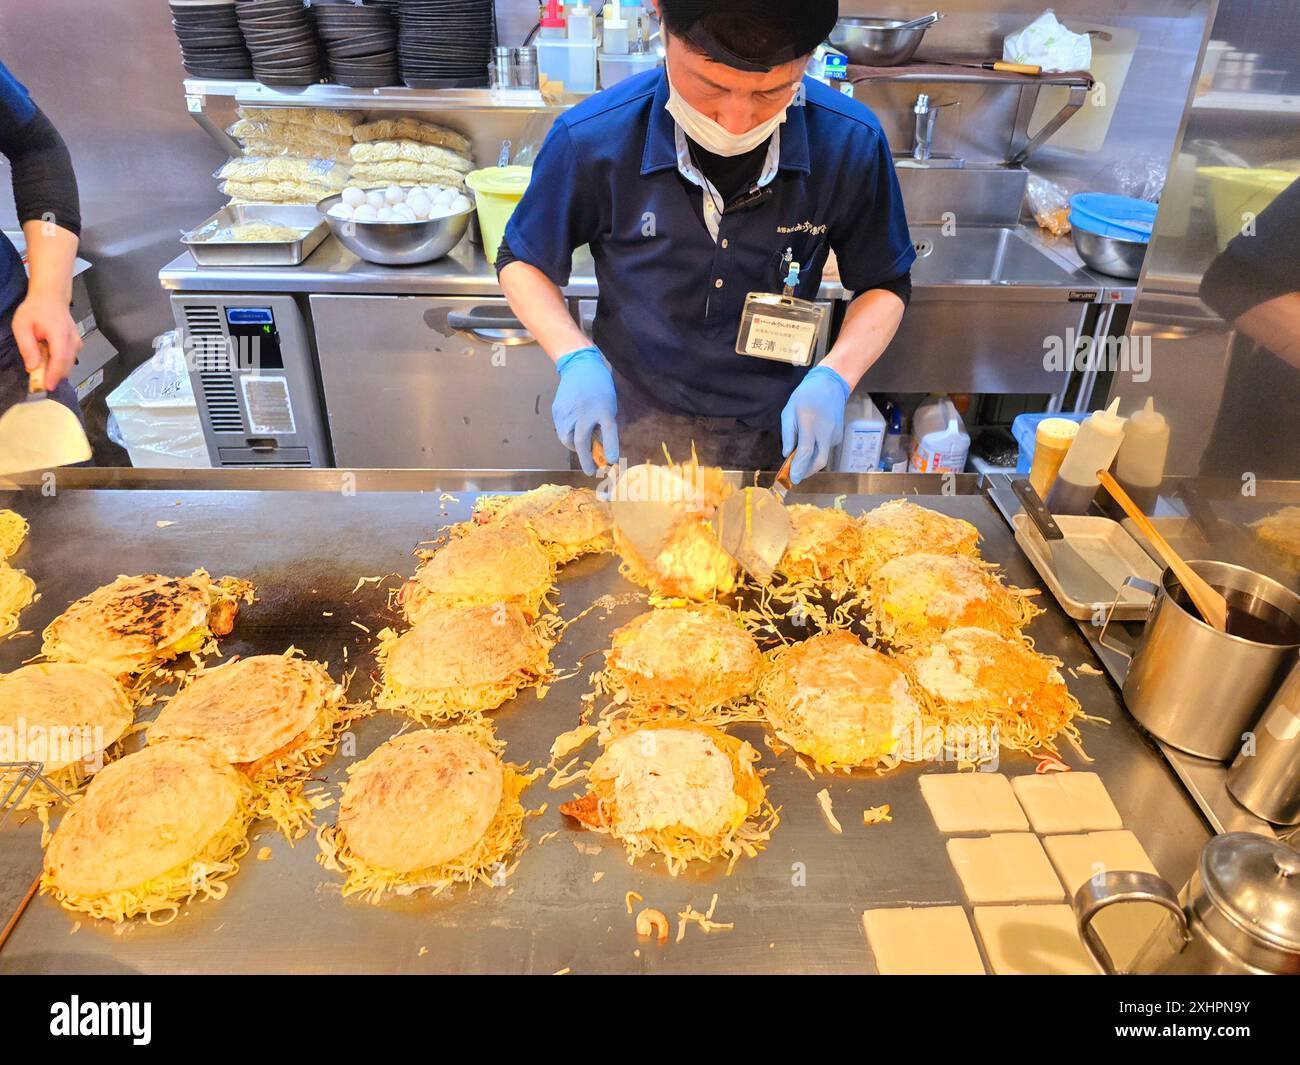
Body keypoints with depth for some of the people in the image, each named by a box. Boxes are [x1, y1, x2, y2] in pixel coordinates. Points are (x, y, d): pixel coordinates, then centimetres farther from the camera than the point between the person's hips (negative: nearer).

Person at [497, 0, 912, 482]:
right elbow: (521, 262, -6)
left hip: (777, 429, 2)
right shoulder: (591, 139, -21)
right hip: (636, 424, -1)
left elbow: (886, 285, -4)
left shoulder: (852, 144, -18)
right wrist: (575, 358, -24)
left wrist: (834, 376, -23)